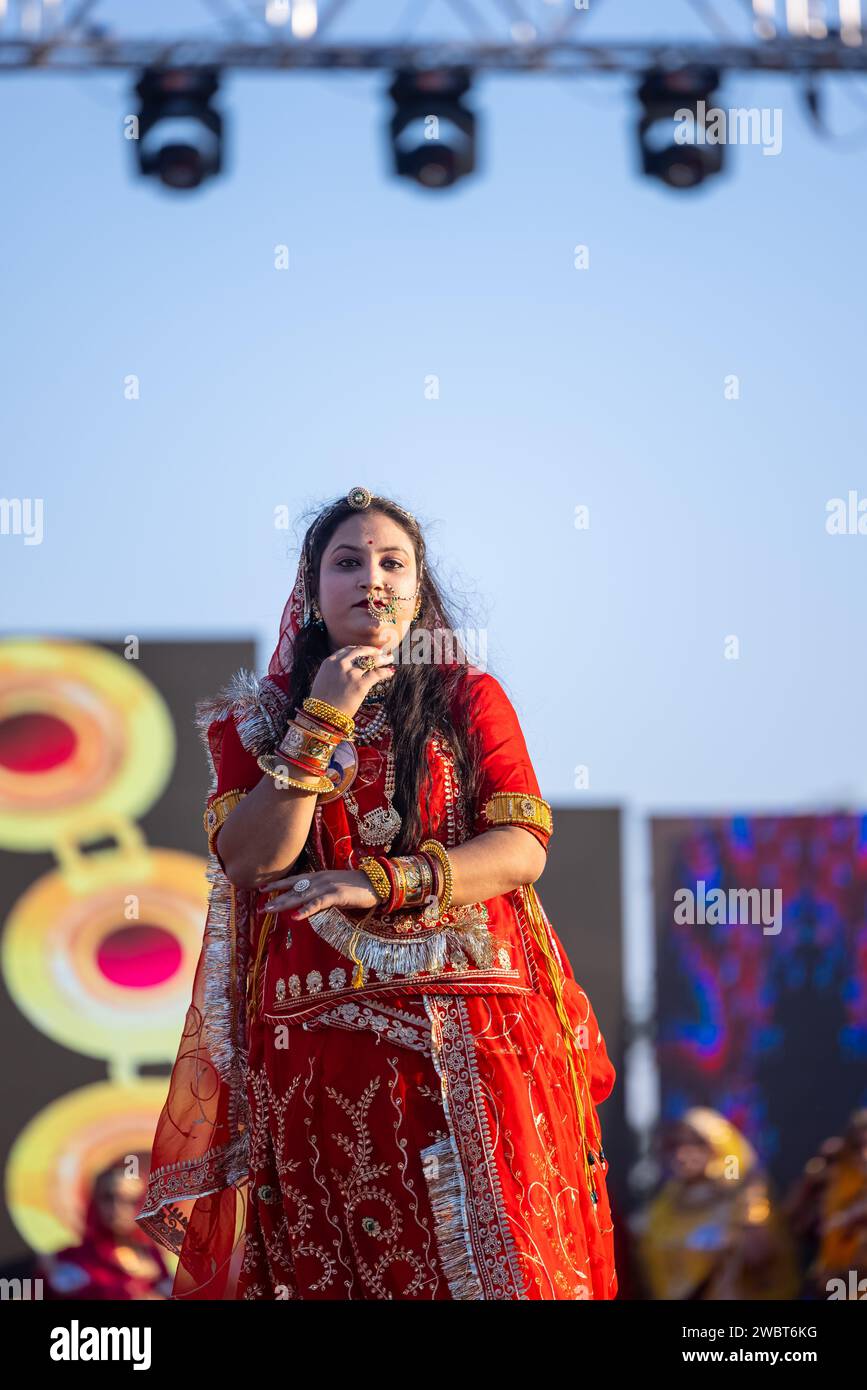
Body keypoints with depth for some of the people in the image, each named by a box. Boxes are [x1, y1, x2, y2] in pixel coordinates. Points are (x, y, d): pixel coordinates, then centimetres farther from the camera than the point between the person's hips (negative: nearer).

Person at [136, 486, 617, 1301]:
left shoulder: (468, 699, 10)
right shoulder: (258, 716, 11)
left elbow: (522, 847, -2)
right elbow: (250, 860, -4)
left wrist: (380, 884, -13)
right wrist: (323, 722, -9)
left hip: (473, 1024, 0)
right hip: (319, 1029, 0)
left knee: (494, 1255, -5)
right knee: (337, 1263, 0)